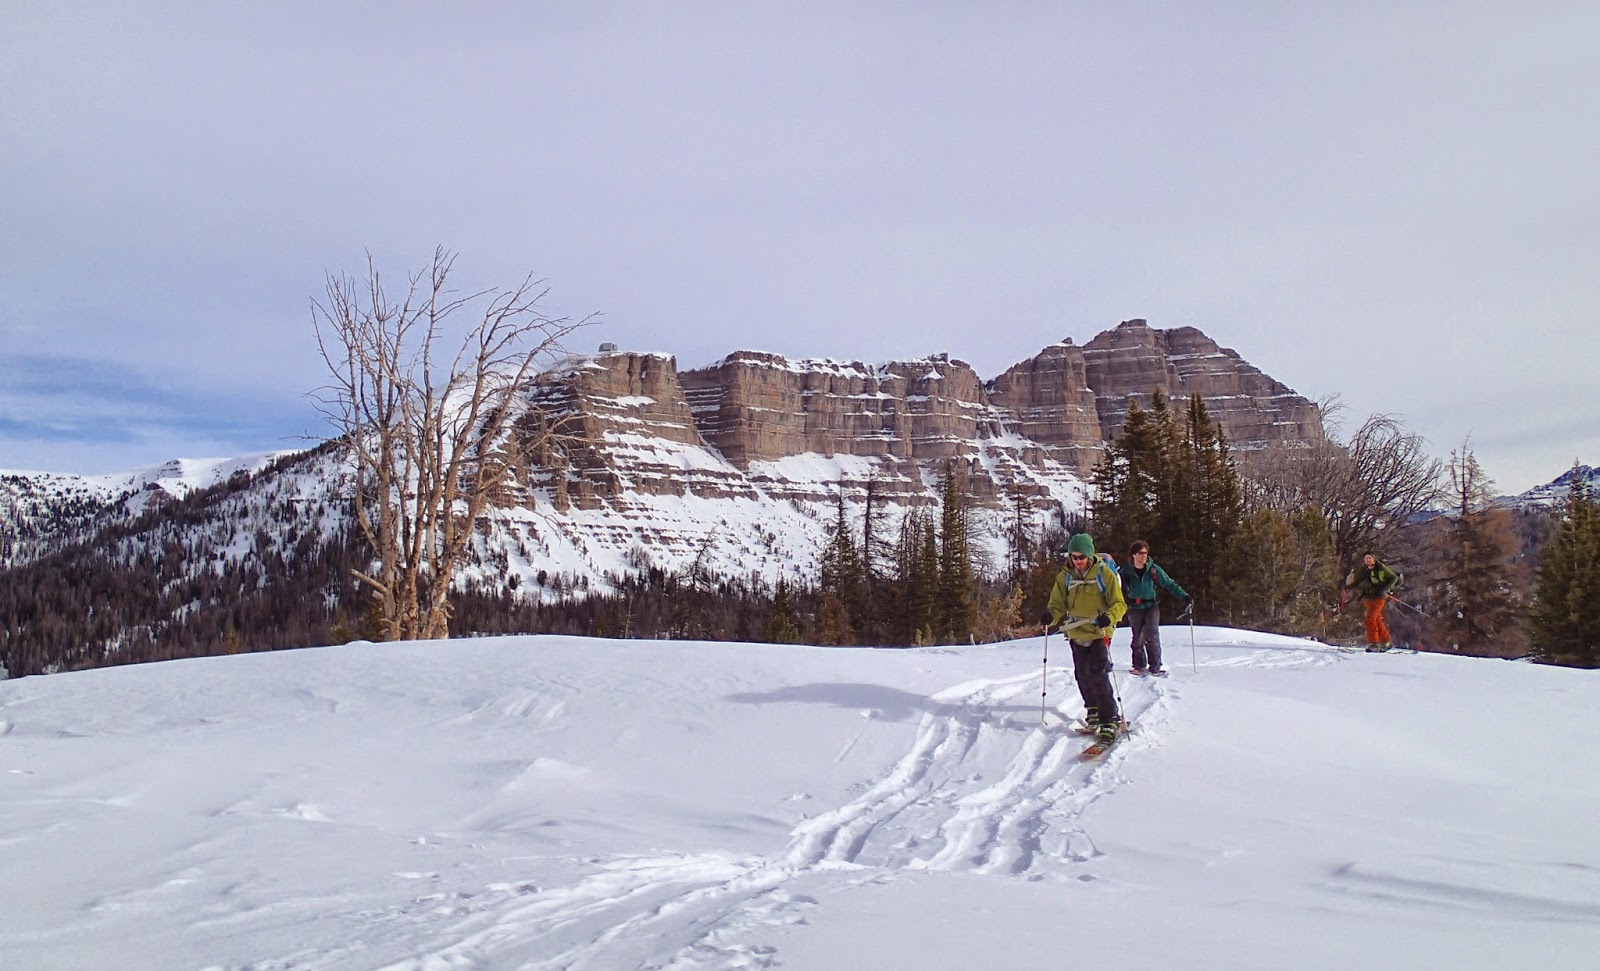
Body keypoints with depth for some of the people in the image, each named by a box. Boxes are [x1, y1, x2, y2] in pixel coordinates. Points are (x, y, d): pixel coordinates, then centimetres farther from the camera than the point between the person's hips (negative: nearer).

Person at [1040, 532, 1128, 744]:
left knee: (1098, 675, -15)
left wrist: (1109, 617, -28)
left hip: (1099, 633, -4)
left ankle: (1110, 720, -7)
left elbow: (1119, 604, -7)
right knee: (1082, 676, 13)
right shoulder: (1065, 577, 3)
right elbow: (1058, 604, 6)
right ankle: (1093, 710, 36)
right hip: (1076, 634, 5)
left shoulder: (1104, 573, -8)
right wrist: (1051, 616, -17)